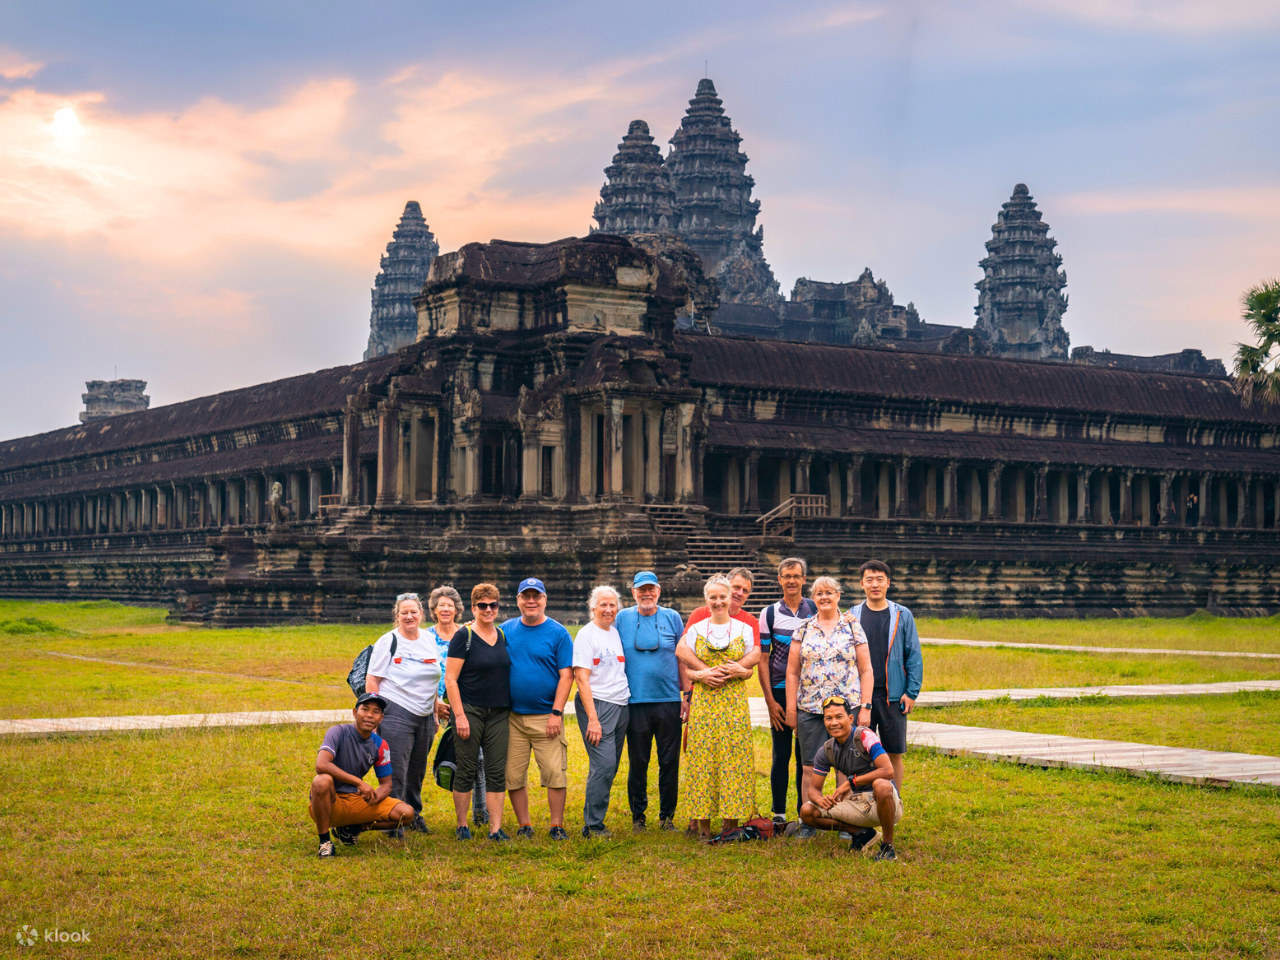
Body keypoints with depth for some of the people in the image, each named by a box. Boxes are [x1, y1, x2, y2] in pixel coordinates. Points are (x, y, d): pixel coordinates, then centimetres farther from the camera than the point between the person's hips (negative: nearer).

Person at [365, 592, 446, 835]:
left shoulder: (430, 642, 12)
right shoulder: (388, 642, -4)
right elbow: (371, 680, -5)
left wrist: (435, 715, 18)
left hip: (424, 716, 6)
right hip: (396, 713, -5)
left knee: (417, 771, 12)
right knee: (395, 772, -8)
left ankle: (413, 814, 26)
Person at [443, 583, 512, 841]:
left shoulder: (503, 636, 11)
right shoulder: (464, 636, -6)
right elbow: (450, 679, -9)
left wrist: (511, 708, 13)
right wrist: (459, 715, -15)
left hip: (498, 713, 5)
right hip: (470, 711, -5)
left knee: (497, 771, 3)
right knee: (466, 770, 2)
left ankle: (496, 828, 6)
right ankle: (462, 826, 14)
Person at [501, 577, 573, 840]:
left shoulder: (558, 633, 0)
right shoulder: (506, 630, 8)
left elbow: (566, 675, -3)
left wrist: (556, 713, -11)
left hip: (546, 717, -3)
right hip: (512, 717, 3)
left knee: (555, 773, -6)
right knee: (513, 775, 4)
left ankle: (557, 826, 5)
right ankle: (524, 825, 15)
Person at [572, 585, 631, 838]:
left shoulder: (617, 633, 15)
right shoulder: (586, 635, -6)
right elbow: (581, 678, -11)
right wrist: (593, 719, -17)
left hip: (620, 706, 7)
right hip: (597, 704, -7)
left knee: (609, 768, 7)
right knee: (603, 765, -13)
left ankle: (592, 820, 15)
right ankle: (594, 826, -5)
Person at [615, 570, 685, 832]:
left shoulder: (671, 617, 7)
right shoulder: (623, 618, 6)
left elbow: (682, 658, 10)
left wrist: (686, 695, 5)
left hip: (669, 701, 0)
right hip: (636, 702, 0)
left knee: (670, 762, 3)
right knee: (637, 763, 3)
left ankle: (667, 816, 14)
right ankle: (637, 816, 13)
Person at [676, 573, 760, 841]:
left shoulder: (744, 629, 8)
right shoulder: (695, 630, 8)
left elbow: (750, 668, 5)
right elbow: (686, 670, 3)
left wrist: (735, 670, -11)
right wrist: (704, 674, -12)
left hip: (734, 701, 0)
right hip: (704, 702, 0)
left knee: (734, 756, -4)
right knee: (703, 757, -3)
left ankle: (731, 820, 1)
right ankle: (702, 822, 0)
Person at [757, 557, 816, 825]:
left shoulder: (816, 610, 5)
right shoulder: (769, 614, 3)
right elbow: (762, 659, 2)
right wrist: (770, 700, -5)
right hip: (780, 691, 0)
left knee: (806, 755, 4)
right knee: (781, 755, 3)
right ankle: (778, 813, 10)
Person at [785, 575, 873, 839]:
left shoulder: (853, 628, 6)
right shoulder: (803, 630, 9)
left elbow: (866, 670, 4)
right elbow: (792, 672, 9)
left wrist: (865, 707, -3)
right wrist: (791, 709, 3)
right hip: (810, 708, 1)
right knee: (810, 767, 1)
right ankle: (809, 822, 8)